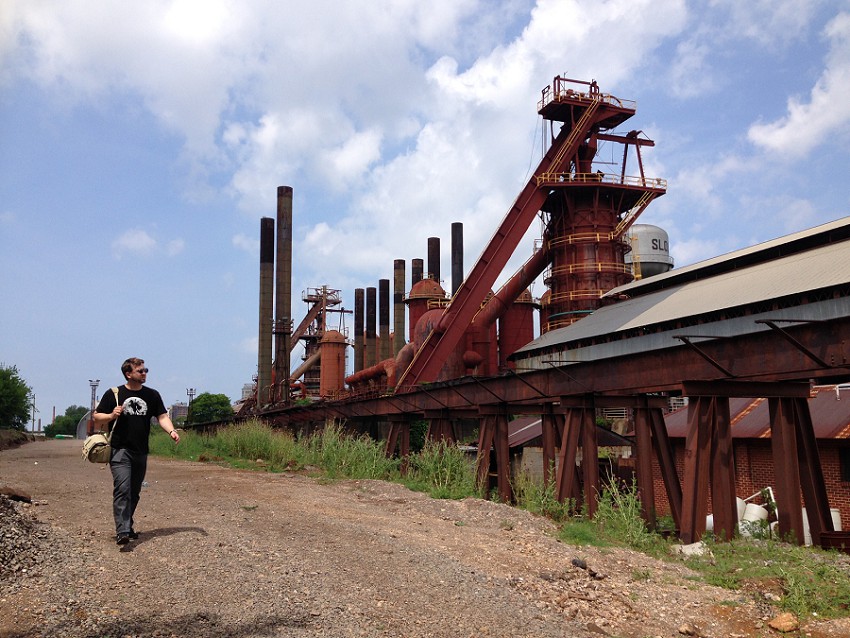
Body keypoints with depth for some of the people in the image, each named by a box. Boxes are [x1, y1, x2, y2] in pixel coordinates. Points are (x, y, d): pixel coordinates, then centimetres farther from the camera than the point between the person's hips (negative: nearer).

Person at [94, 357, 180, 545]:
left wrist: (171, 431, -12)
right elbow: (97, 417, 4)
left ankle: (127, 527, 27)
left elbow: (162, 416, 7)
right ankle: (122, 532, -21)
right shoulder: (114, 394, 1)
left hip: (141, 452, 5)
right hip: (120, 450, -4)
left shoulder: (152, 395, 10)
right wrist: (112, 415, -16)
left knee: (134, 492, 12)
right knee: (122, 490, -16)